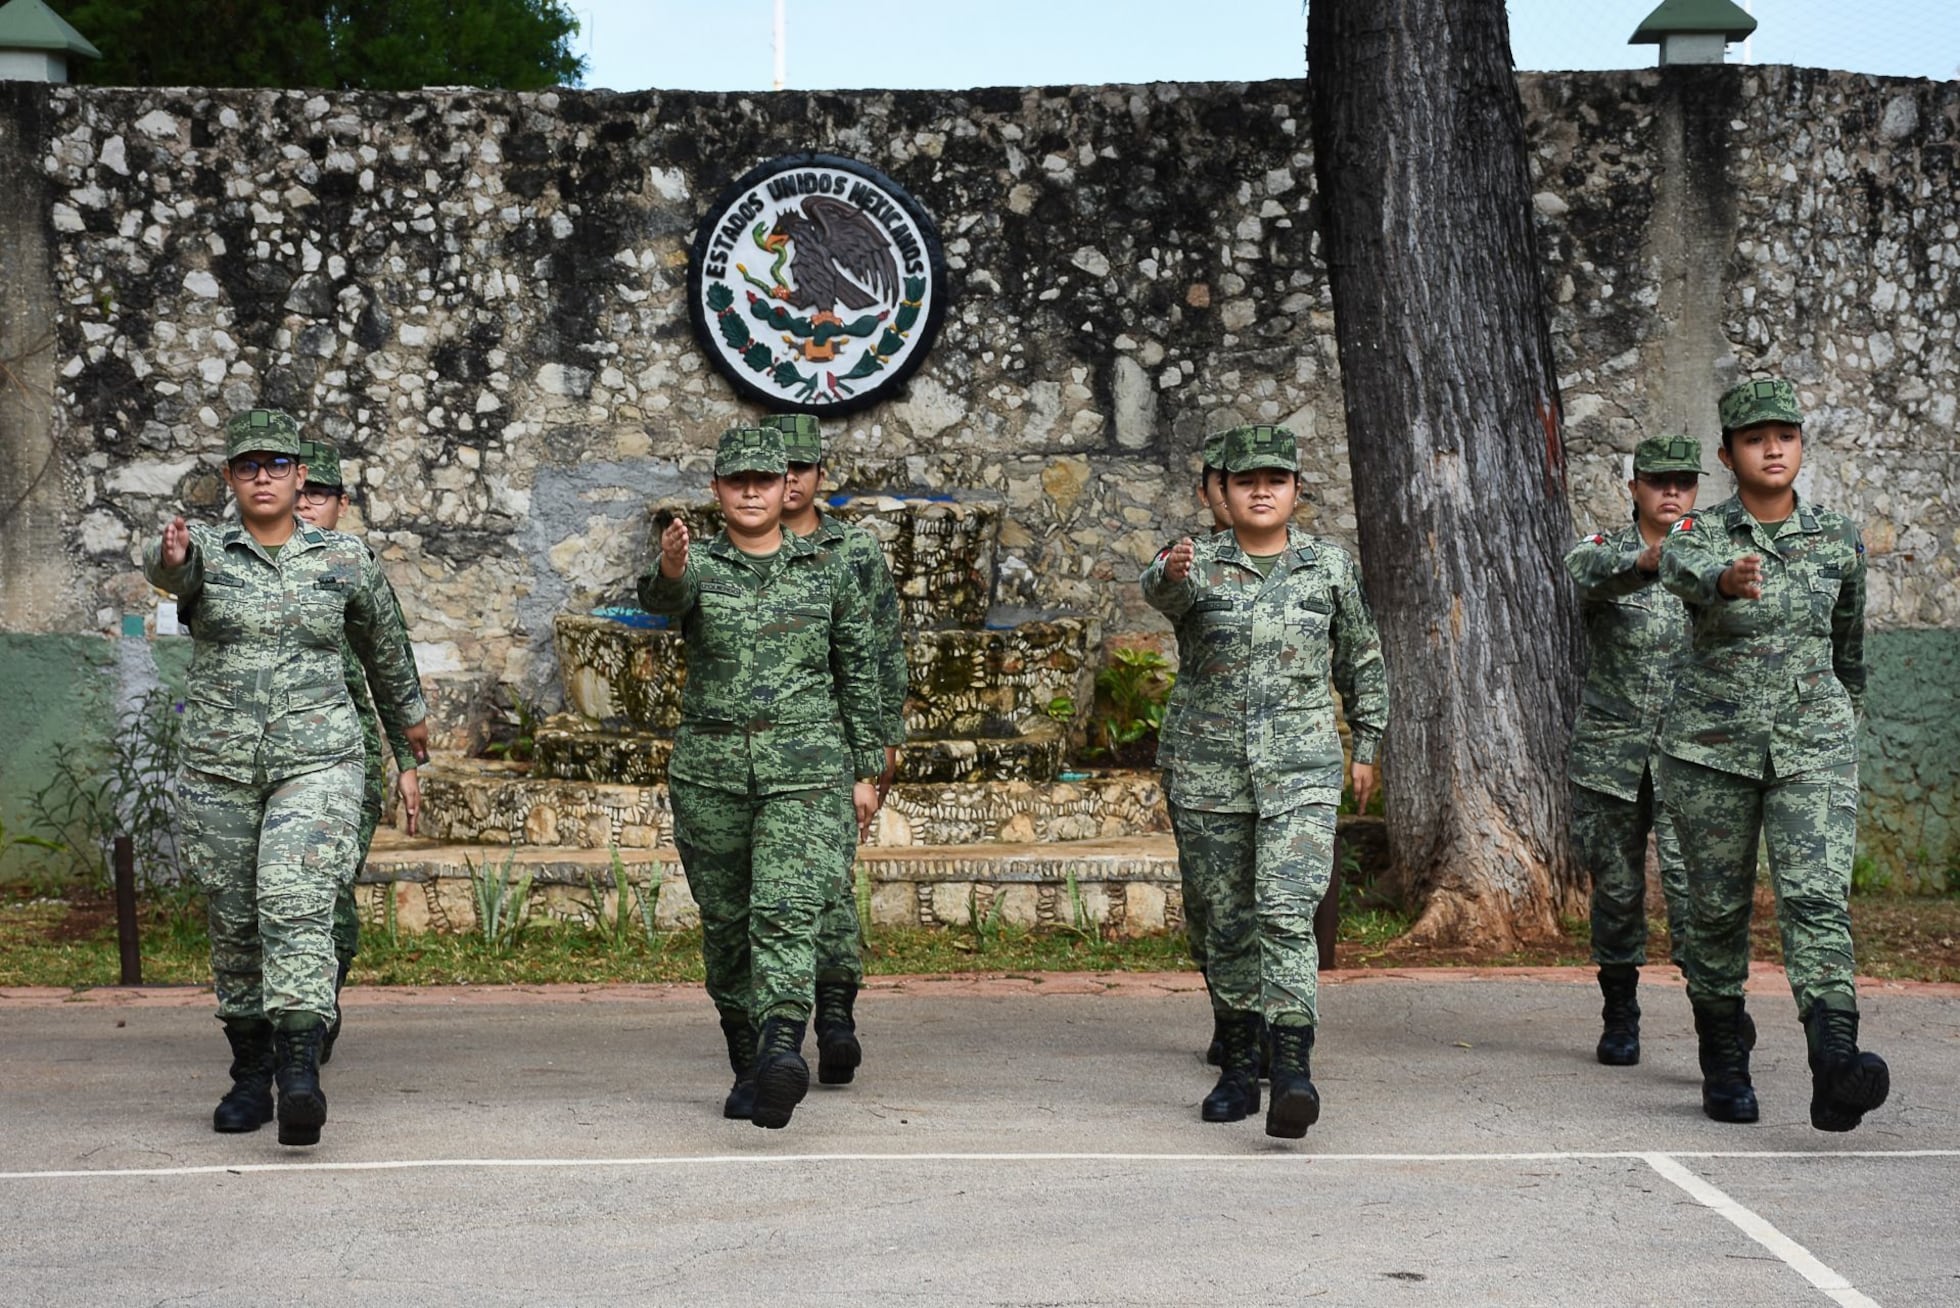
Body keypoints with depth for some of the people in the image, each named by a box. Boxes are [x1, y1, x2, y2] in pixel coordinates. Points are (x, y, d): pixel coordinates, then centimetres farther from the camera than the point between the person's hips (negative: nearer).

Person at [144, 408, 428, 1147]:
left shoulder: (345, 560, 4)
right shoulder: (205, 553, 1)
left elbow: (381, 644, 21)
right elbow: (165, 570, -24)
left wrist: (407, 714, 35)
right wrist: (171, 555, -48)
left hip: (316, 762, -2)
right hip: (219, 770, 2)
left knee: (296, 903, -20)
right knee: (234, 924, 9)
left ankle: (300, 1071, -29)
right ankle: (251, 1075, 23)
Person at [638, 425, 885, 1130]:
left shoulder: (827, 571, 6)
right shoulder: (697, 565, 4)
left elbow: (858, 672, 12)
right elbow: (663, 597, -21)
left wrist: (866, 770, 10)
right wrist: (668, 568, -46)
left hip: (805, 772, -2)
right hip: (711, 772, 2)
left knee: (786, 911, -19)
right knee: (725, 924, 8)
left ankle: (783, 1052, -35)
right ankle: (747, 1066, 23)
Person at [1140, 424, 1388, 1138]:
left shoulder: (1330, 565, 5)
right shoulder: (1200, 564, 1)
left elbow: (1363, 661, 17)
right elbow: (1161, 593, -24)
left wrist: (1366, 749, 17)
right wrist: (1169, 572, -47)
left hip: (1301, 771, -1)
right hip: (1210, 774, 1)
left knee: (1287, 911, -17)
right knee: (1228, 921, 9)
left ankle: (1293, 1072, -25)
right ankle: (1238, 1069, 22)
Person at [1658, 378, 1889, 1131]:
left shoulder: (1839, 541, 4)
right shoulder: (1700, 535, -4)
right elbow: (1683, 569, -30)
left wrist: (1849, 710, 33)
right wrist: (1727, 579, -53)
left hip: (1813, 743, 0)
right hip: (1712, 742, 0)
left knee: (1818, 896, -17)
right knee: (1718, 909, 7)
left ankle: (1835, 1074, -30)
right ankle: (1724, 1070, 23)